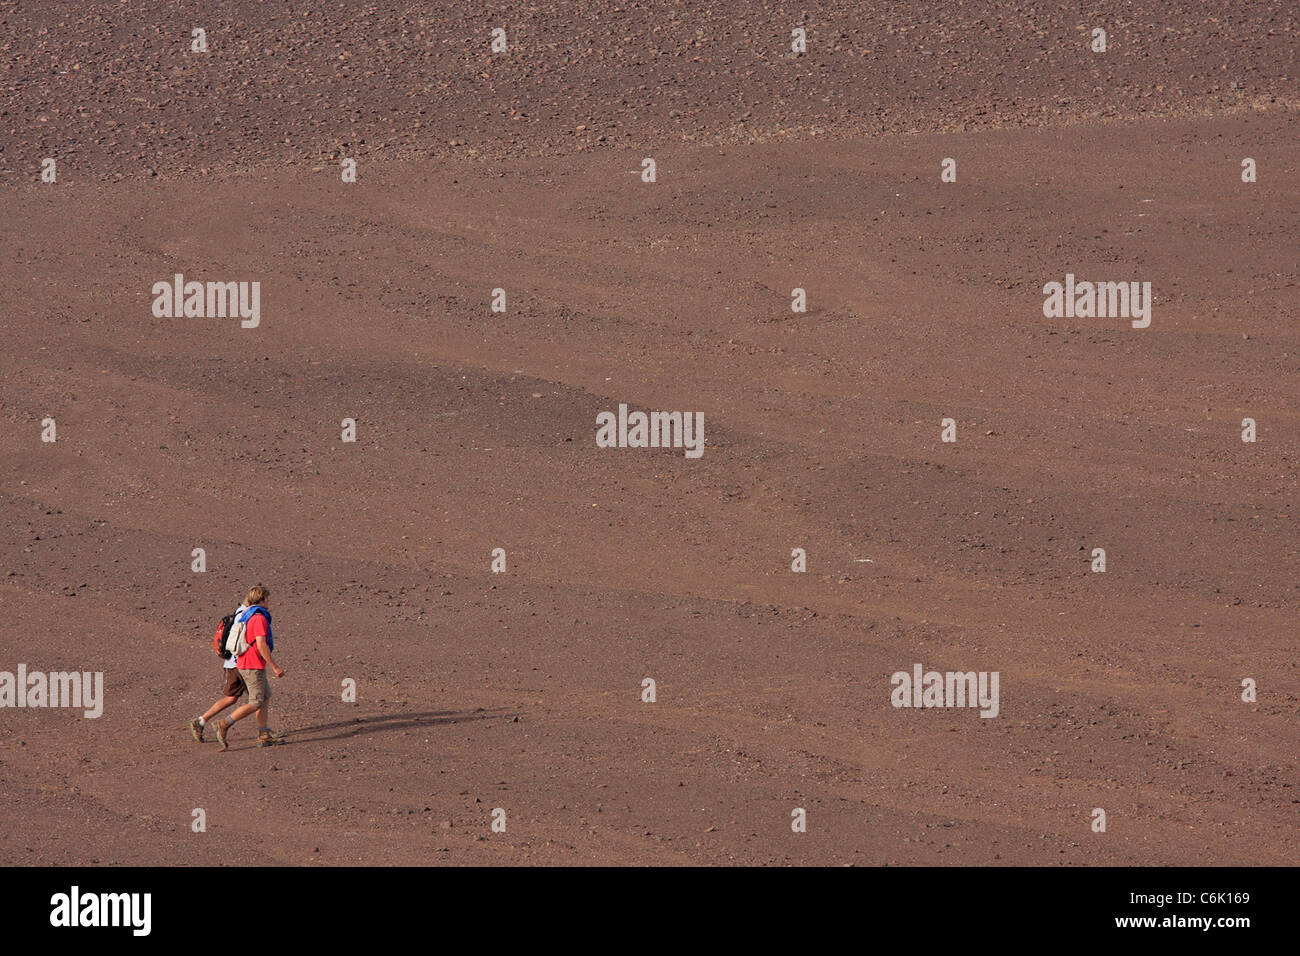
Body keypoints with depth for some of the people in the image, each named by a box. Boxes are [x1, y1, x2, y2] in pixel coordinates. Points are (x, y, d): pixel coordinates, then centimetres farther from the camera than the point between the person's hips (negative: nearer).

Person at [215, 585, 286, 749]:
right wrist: (275, 666, -20)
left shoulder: (245, 616, 13)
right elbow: (261, 645, -24)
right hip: (253, 666, -10)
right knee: (256, 703, -7)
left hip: (243, 663, 10)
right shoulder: (259, 618, -17)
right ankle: (225, 725, -12)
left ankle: (264, 735, 14)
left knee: (266, 697, 14)